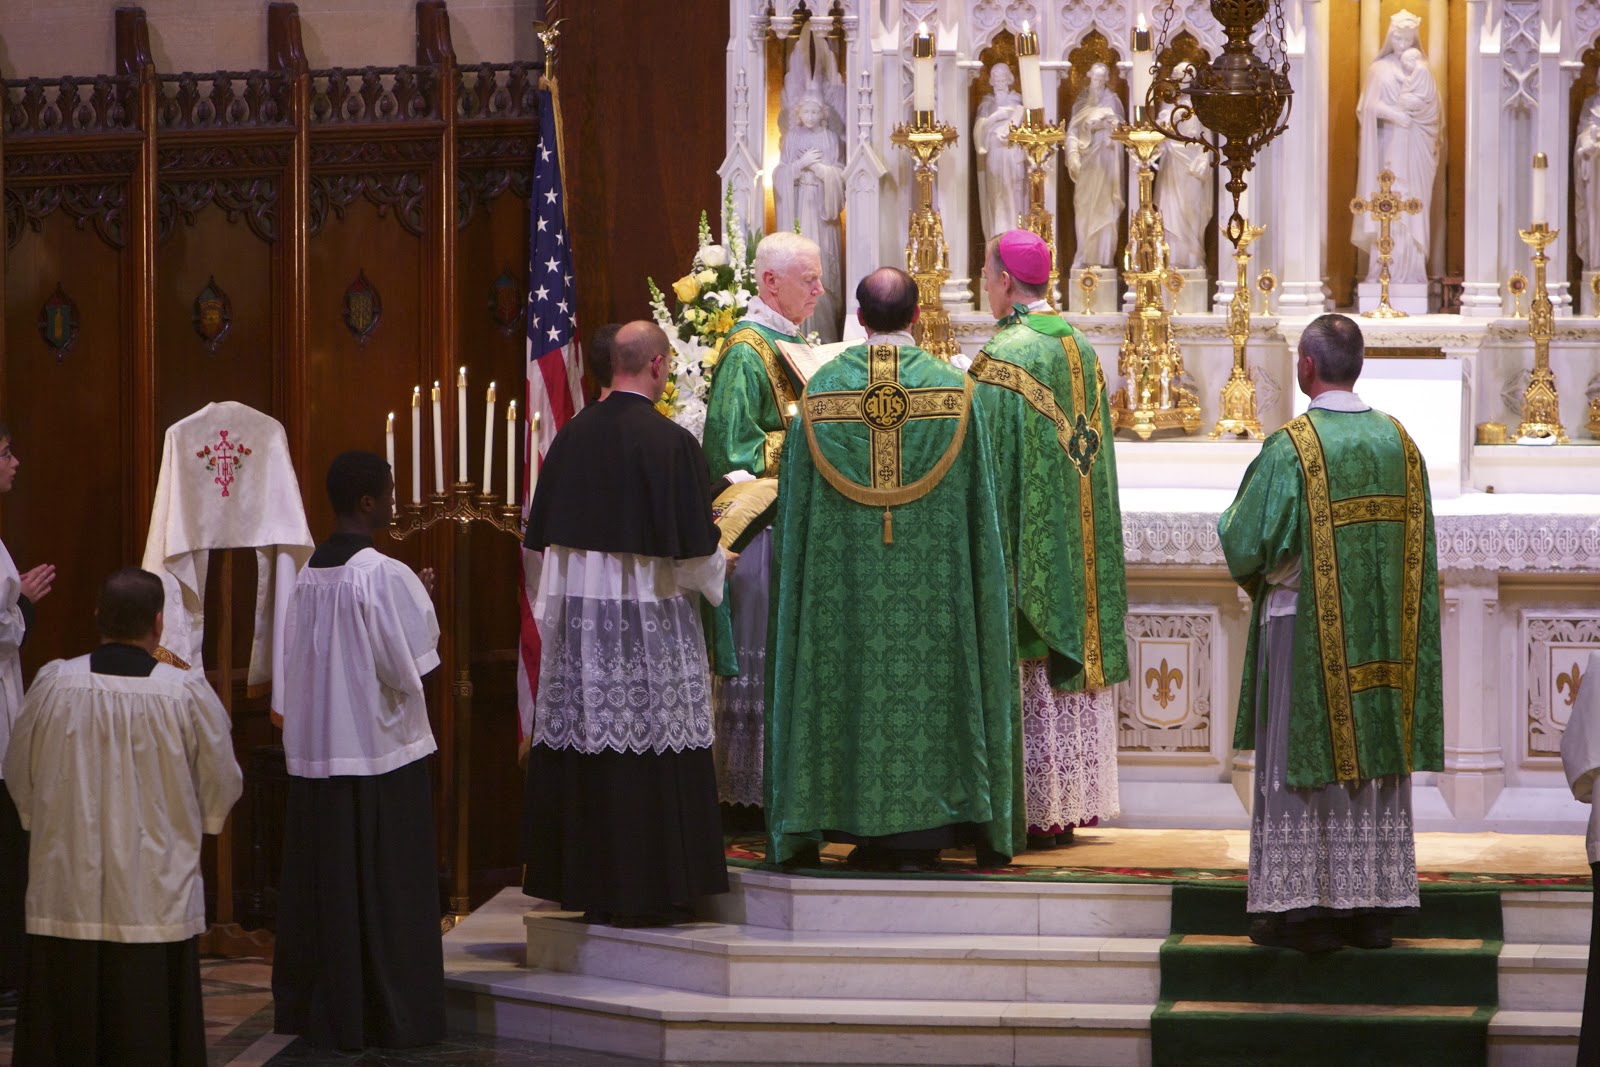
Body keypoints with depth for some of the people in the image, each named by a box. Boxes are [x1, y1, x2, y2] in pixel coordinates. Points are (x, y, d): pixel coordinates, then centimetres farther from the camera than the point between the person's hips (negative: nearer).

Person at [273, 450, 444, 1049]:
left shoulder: (308, 575, 5)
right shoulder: (384, 576, -16)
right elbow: (409, 663, -14)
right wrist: (422, 602, 2)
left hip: (314, 753, 6)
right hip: (380, 753, -6)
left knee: (324, 885, 12)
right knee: (385, 889, 2)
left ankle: (313, 1011, 18)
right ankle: (392, 1015, 7)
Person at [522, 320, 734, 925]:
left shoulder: (570, 438, 3)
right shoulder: (671, 444, -13)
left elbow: (543, 535, 10)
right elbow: (693, 549, -11)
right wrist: (719, 564, 10)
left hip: (578, 611, 5)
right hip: (647, 621, -5)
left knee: (583, 749, 9)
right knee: (649, 758, 1)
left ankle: (583, 886, 15)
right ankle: (644, 890, 4)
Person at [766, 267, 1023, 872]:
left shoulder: (823, 389, -1)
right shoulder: (951, 389, -3)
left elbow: (794, 497, 5)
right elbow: (978, 499, 2)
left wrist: (789, 562, 18)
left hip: (844, 575, 1)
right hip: (930, 571, -1)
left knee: (854, 683, 5)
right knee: (928, 683, 3)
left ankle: (868, 832, 5)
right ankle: (919, 837, 3)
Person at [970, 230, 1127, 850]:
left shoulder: (1002, 358, -16)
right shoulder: (1081, 350, 9)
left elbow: (988, 467, -16)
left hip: (1025, 543, -8)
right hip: (1082, 543, 8)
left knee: (1028, 681, -4)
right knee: (1071, 662, 12)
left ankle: (1037, 812, -2)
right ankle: (1074, 803, 15)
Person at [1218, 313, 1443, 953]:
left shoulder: (1291, 449, -15)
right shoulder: (1400, 444, 2)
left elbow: (1248, 546, -13)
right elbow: (1418, 552, 8)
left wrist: (1231, 518, 7)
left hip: (1306, 629, -5)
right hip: (1383, 638, 5)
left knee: (1303, 762, 1)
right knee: (1374, 759, 10)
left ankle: (1307, 908, 1)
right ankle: (1372, 907, 13)